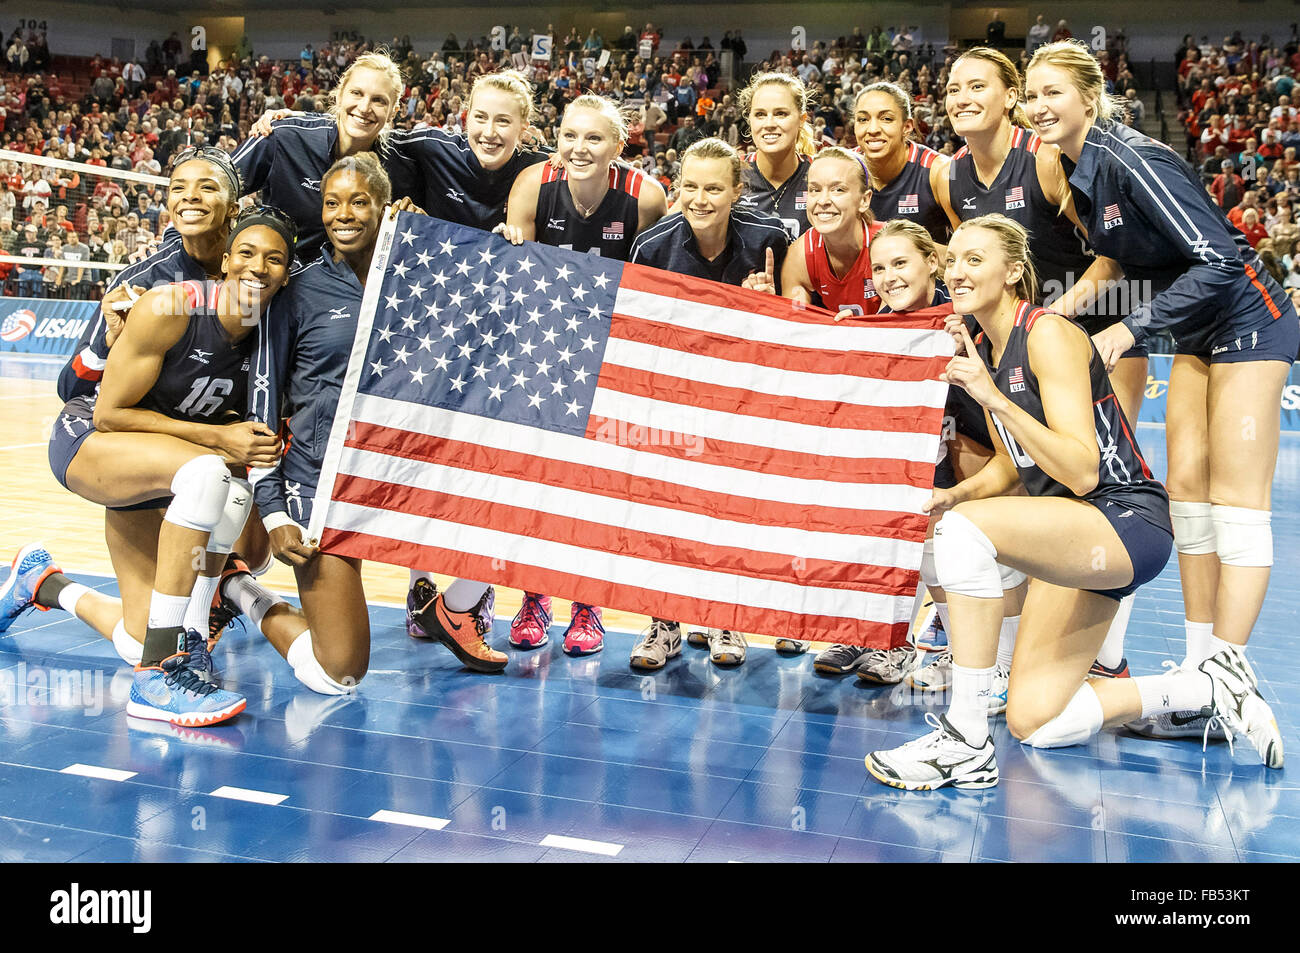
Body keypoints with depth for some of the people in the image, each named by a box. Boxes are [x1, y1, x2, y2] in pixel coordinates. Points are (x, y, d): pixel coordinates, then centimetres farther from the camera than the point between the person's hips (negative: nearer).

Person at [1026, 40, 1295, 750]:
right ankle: (1201, 677, 7)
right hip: (1197, 334, 9)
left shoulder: (1131, 160, -22)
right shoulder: (1077, 169, 4)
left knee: (1235, 501, -12)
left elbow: (1218, 257, -26)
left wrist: (1132, 327, -26)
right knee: (1186, 491, 3)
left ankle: (1230, 679, -10)